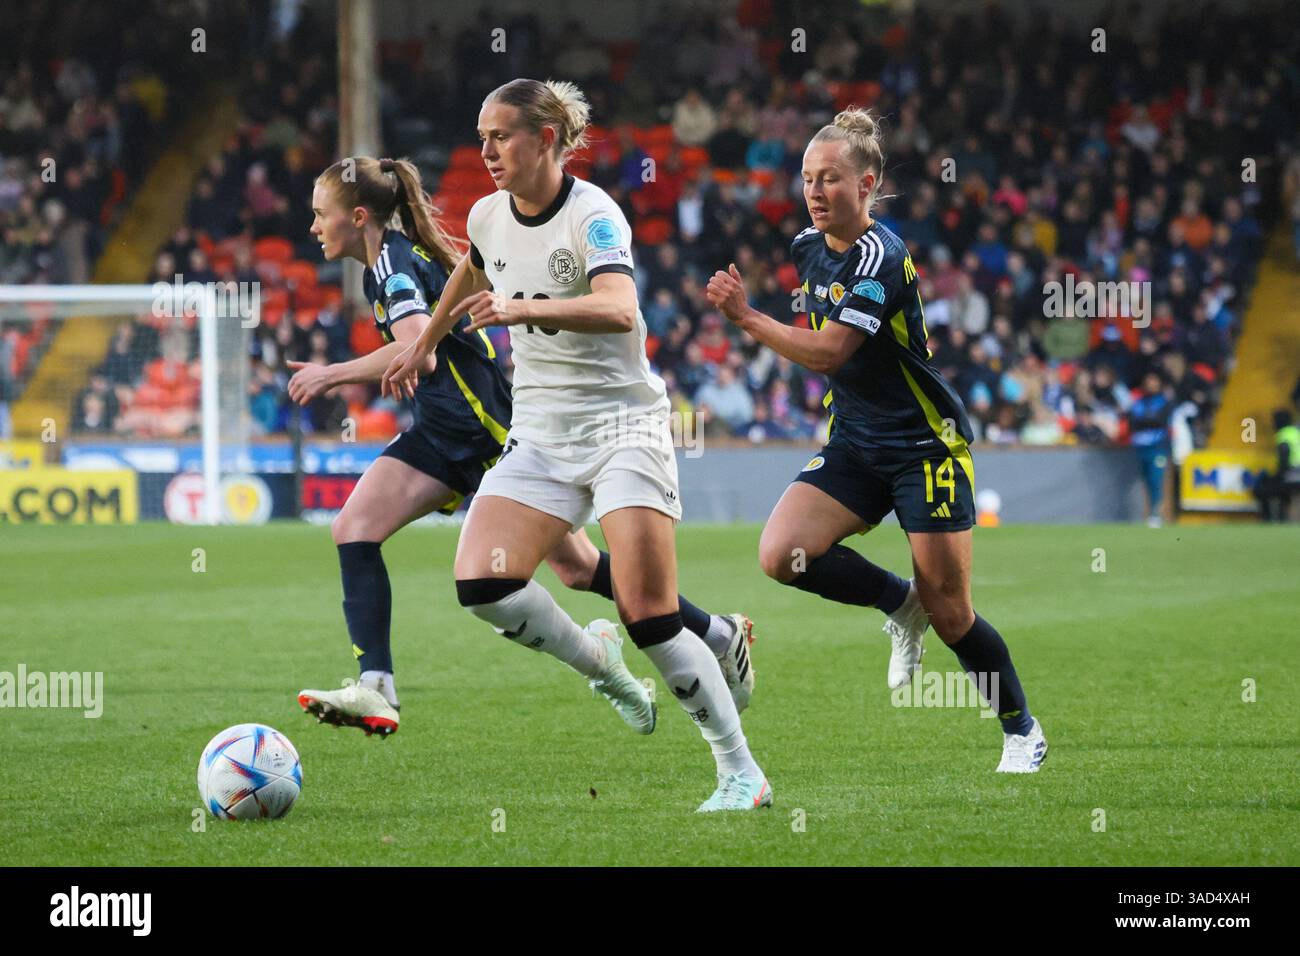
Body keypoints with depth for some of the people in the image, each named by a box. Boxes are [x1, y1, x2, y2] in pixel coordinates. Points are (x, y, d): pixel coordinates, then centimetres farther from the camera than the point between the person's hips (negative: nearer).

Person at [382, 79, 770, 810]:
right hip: (541, 435, 6)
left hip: (622, 426, -6)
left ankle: (742, 773, -1)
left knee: (649, 618, -14)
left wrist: (524, 309, -46)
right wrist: (425, 345, 41)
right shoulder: (489, 216, 5)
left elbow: (619, 311, -34)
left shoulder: (593, 215, -16)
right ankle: (597, 661, 11)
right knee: (480, 584, -16)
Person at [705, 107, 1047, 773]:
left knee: (949, 614, -3)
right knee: (781, 554, -17)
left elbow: (829, 351, -29)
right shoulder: (809, 247, 3)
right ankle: (898, 602, 8)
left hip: (926, 444, -7)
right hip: (854, 445, 7)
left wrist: (744, 316, -31)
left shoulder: (880, 258, -21)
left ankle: (1022, 730, 19)